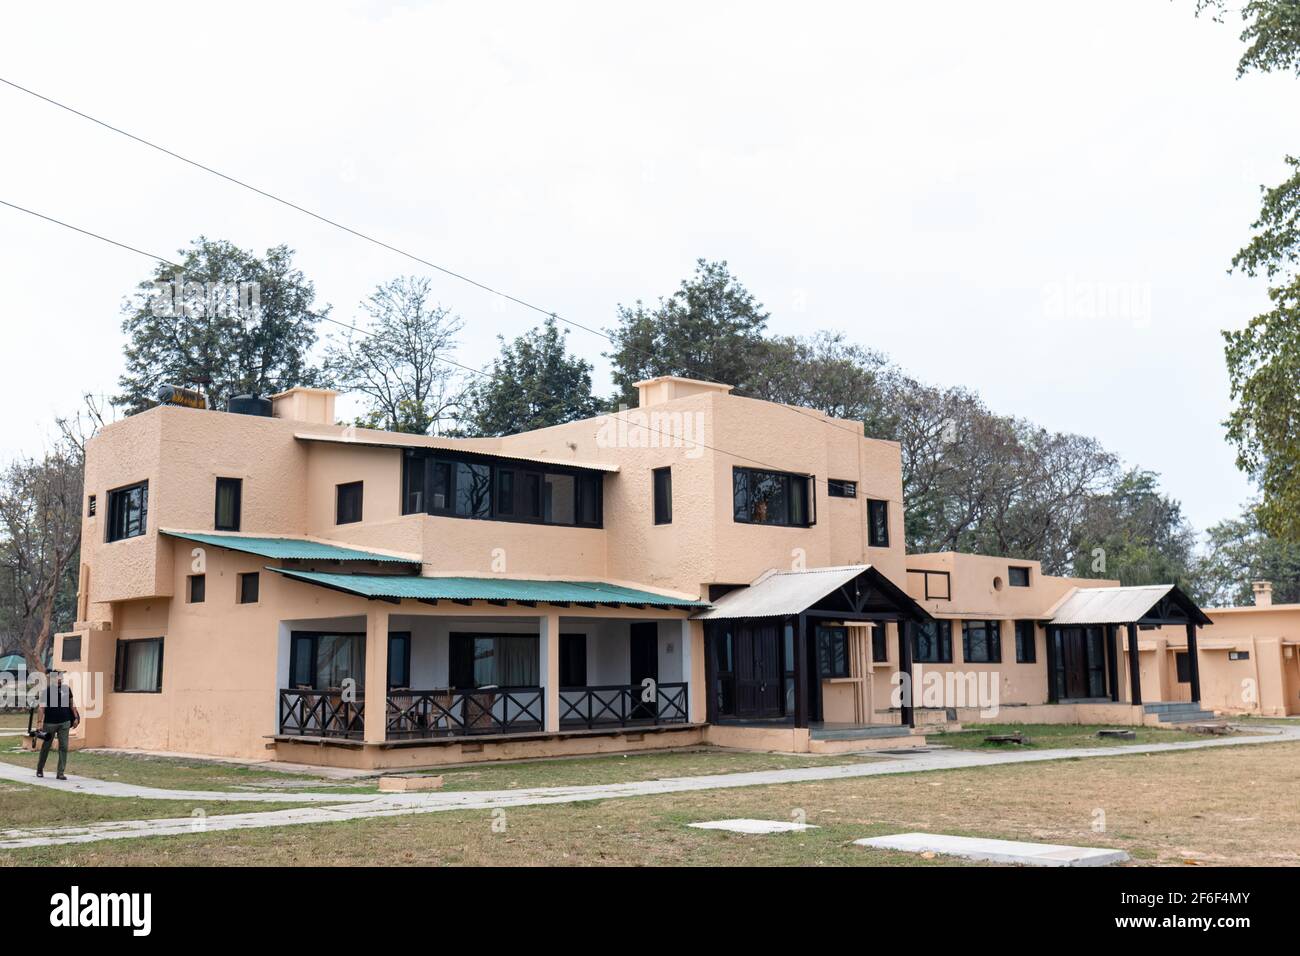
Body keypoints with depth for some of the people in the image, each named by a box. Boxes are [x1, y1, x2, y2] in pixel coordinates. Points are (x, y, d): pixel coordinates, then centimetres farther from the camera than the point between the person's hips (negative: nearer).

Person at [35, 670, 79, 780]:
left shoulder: (66, 689, 5)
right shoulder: (46, 691, -7)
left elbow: (72, 704, 15)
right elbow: (41, 708, -10)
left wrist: (76, 717, 12)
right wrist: (40, 722, -17)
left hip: (64, 723, 3)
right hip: (50, 723, -3)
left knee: (64, 747, -1)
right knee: (46, 746, 11)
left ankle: (61, 773, 3)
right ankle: (40, 769, 30)